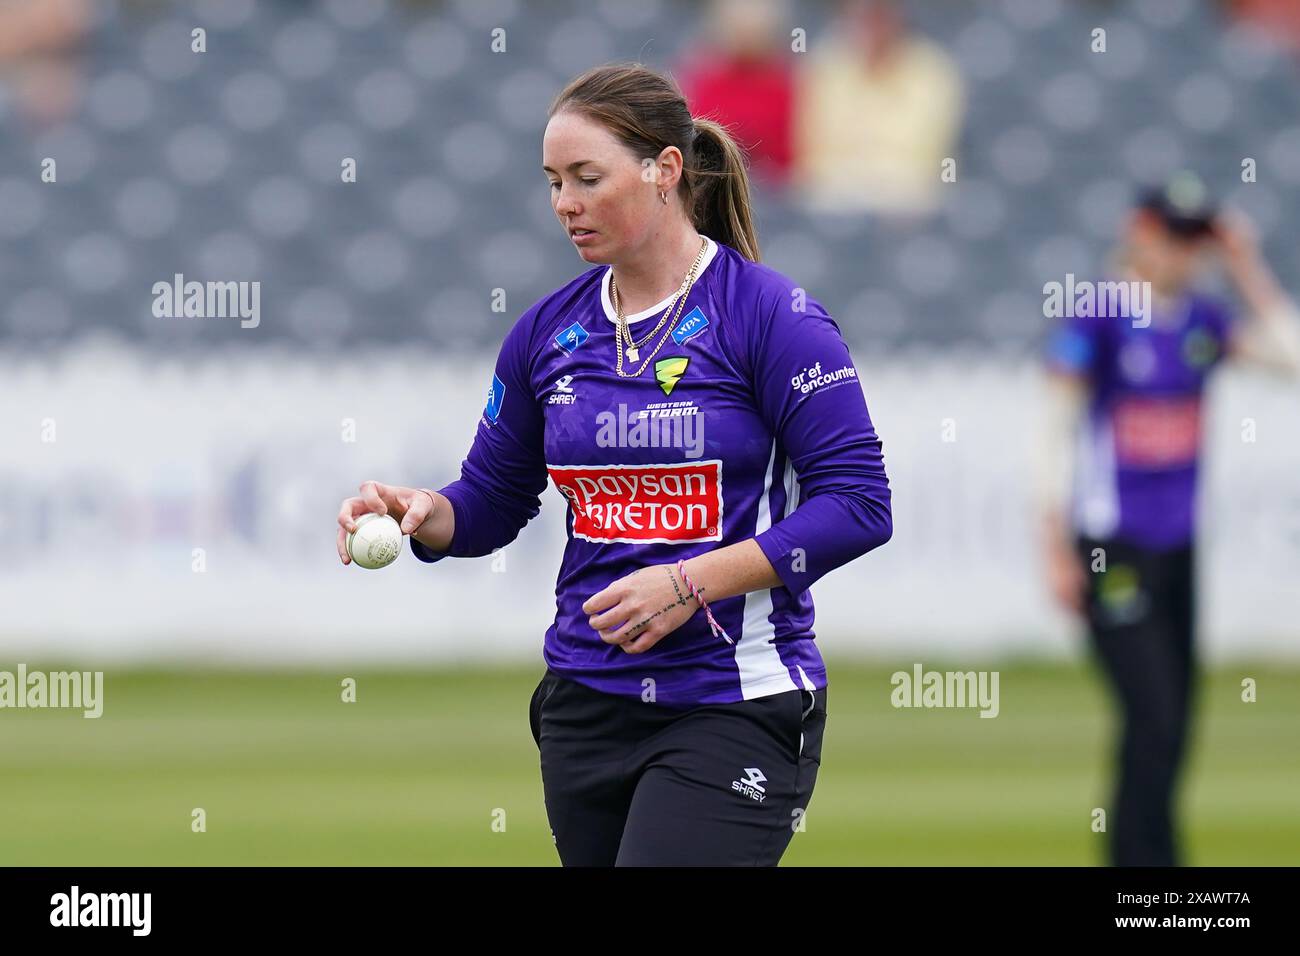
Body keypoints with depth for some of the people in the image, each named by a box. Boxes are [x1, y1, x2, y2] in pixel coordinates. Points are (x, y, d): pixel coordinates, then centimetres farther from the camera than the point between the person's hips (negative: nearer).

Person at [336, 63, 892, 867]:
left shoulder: (770, 315, -8)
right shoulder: (549, 332, 9)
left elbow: (858, 504, -12)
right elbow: (490, 504, 17)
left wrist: (689, 583, -19)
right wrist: (419, 512, -6)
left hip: (733, 707, -6)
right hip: (587, 703, 6)